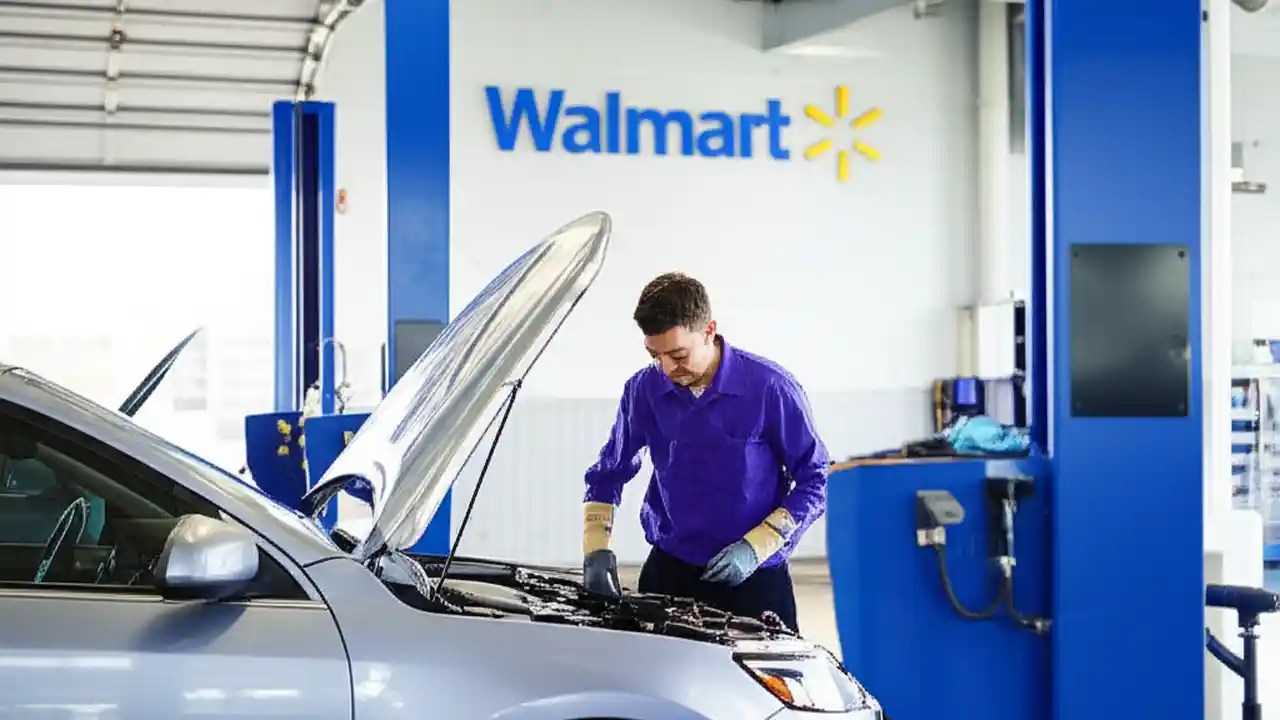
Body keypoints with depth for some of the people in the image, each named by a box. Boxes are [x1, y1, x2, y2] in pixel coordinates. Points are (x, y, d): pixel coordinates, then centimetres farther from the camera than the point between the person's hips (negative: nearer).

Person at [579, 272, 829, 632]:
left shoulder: (770, 387, -13)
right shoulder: (645, 390, -3)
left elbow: (815, 480, -7)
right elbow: (608, 475, 11)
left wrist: (757, 548, -17)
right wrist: (596, 550, -4)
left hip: (754, 576, -3)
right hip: (669, 569, 3)